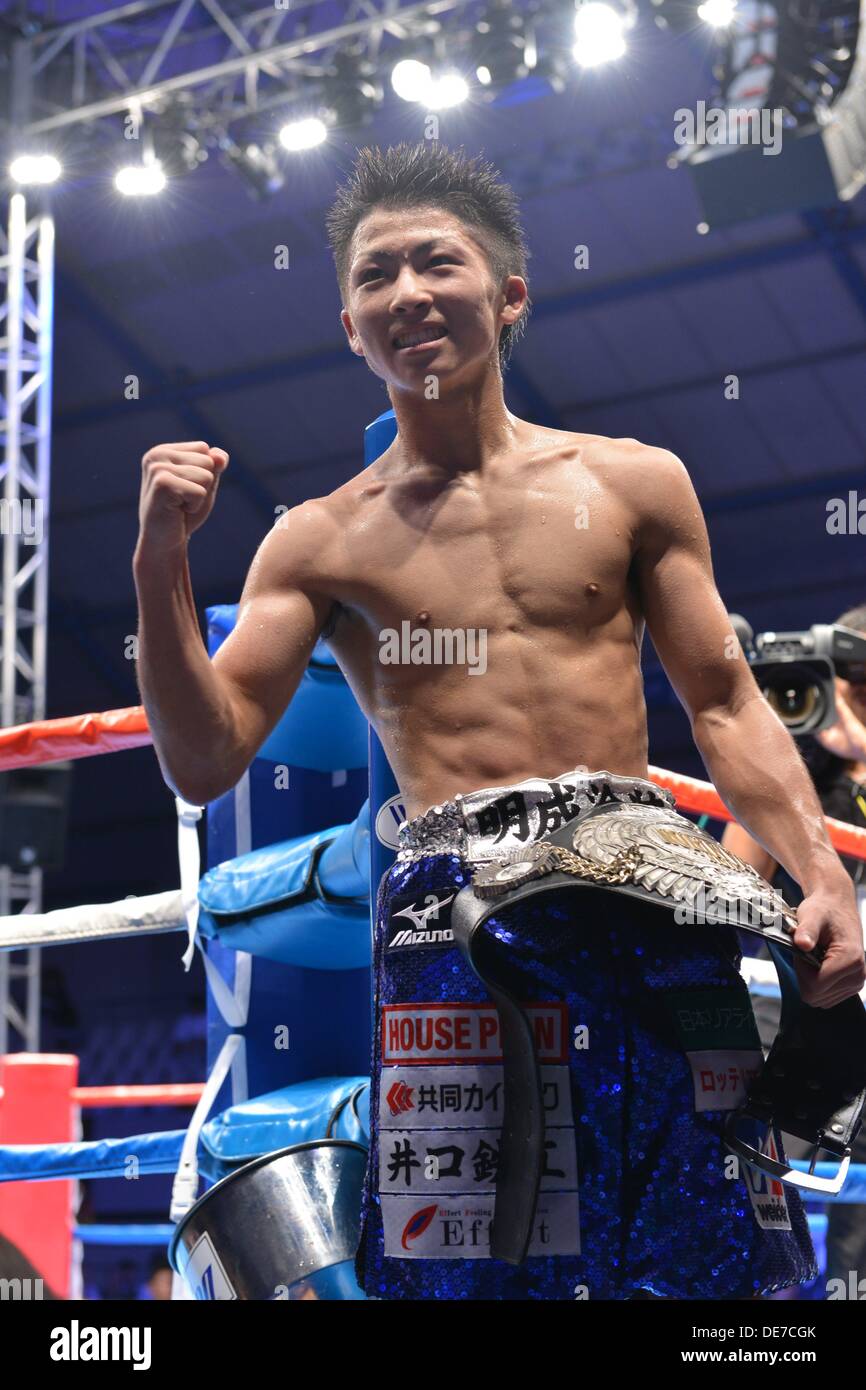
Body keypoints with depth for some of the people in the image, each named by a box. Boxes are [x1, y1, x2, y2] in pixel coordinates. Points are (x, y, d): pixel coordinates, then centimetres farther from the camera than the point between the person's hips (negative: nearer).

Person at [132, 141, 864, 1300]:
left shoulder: (631, 483, 14)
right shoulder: (320, 542, 11)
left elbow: (724, 705, 13)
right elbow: (206, 764, 5)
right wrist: (161, 569, -8)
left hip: (648, 893, 1)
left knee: (712, 1259, -3)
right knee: (460, 1267, -5)